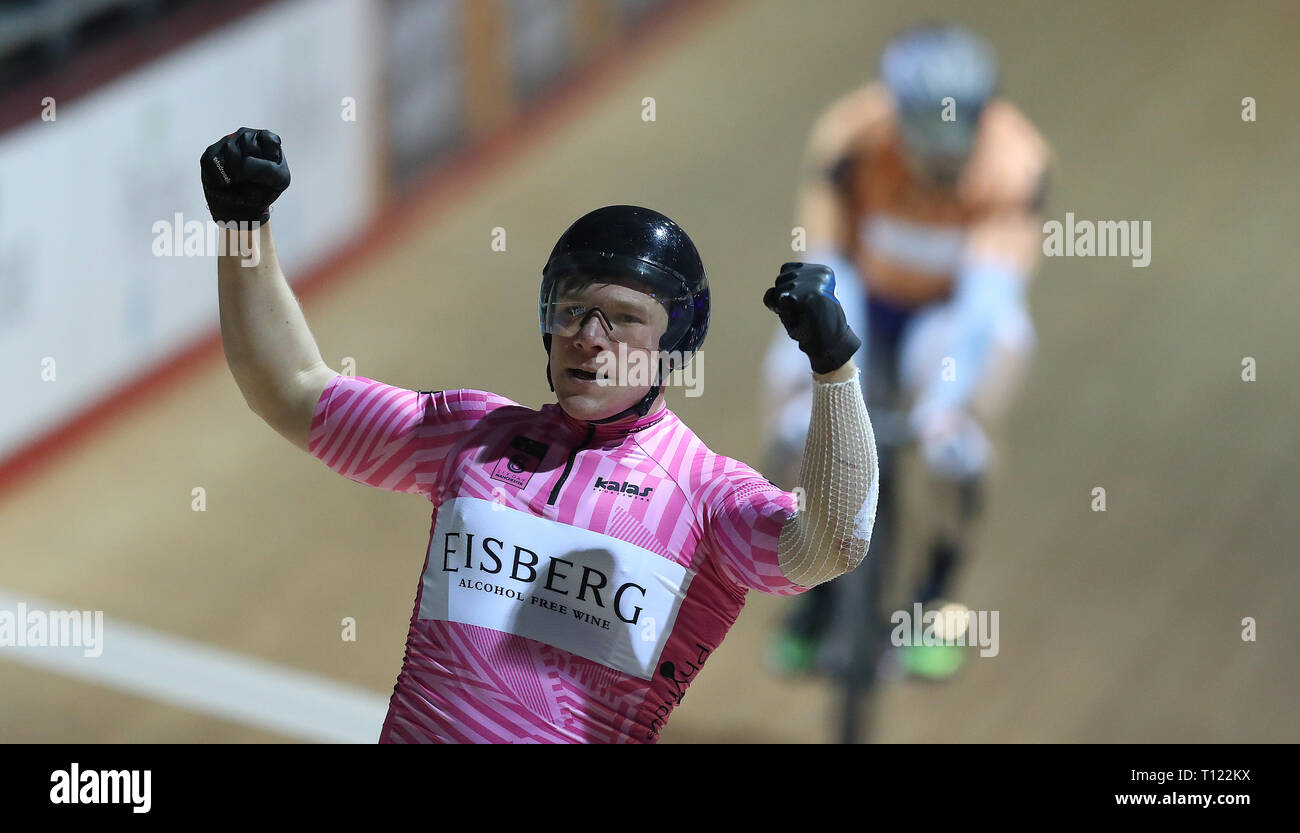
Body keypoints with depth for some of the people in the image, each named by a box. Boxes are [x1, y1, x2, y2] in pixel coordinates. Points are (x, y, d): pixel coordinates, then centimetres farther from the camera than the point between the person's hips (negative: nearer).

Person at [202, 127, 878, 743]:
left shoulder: (712, 489, 2)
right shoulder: (475, 433, 15)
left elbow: (830, 547, -17)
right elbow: (293, 392, 21)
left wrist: (835, 365, -26)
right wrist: (244, 222, 12)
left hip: (590, 731, -3)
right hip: (416, 728, 3)